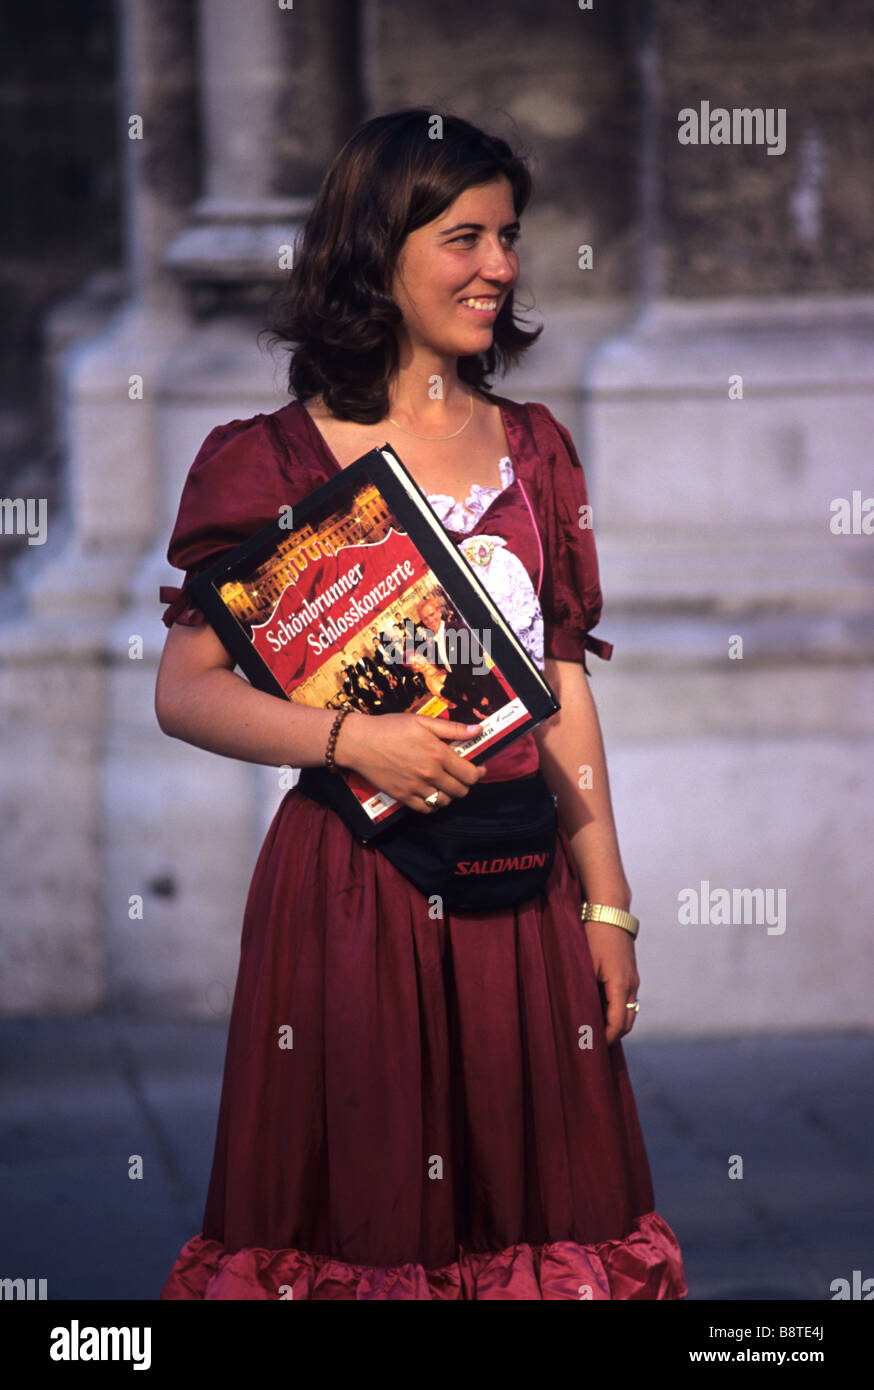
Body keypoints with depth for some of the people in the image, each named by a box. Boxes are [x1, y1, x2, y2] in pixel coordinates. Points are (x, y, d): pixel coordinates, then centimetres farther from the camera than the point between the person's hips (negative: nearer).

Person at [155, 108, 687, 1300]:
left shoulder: (533, 450, 9)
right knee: (356, 1214, 4)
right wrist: (352, 738, -19)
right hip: (349, 883, -4)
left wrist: (605, 904, 8)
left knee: (530, 1200, 8)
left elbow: (565, 687, 11)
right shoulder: (271, 460, -3)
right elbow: (185, 691, -5)